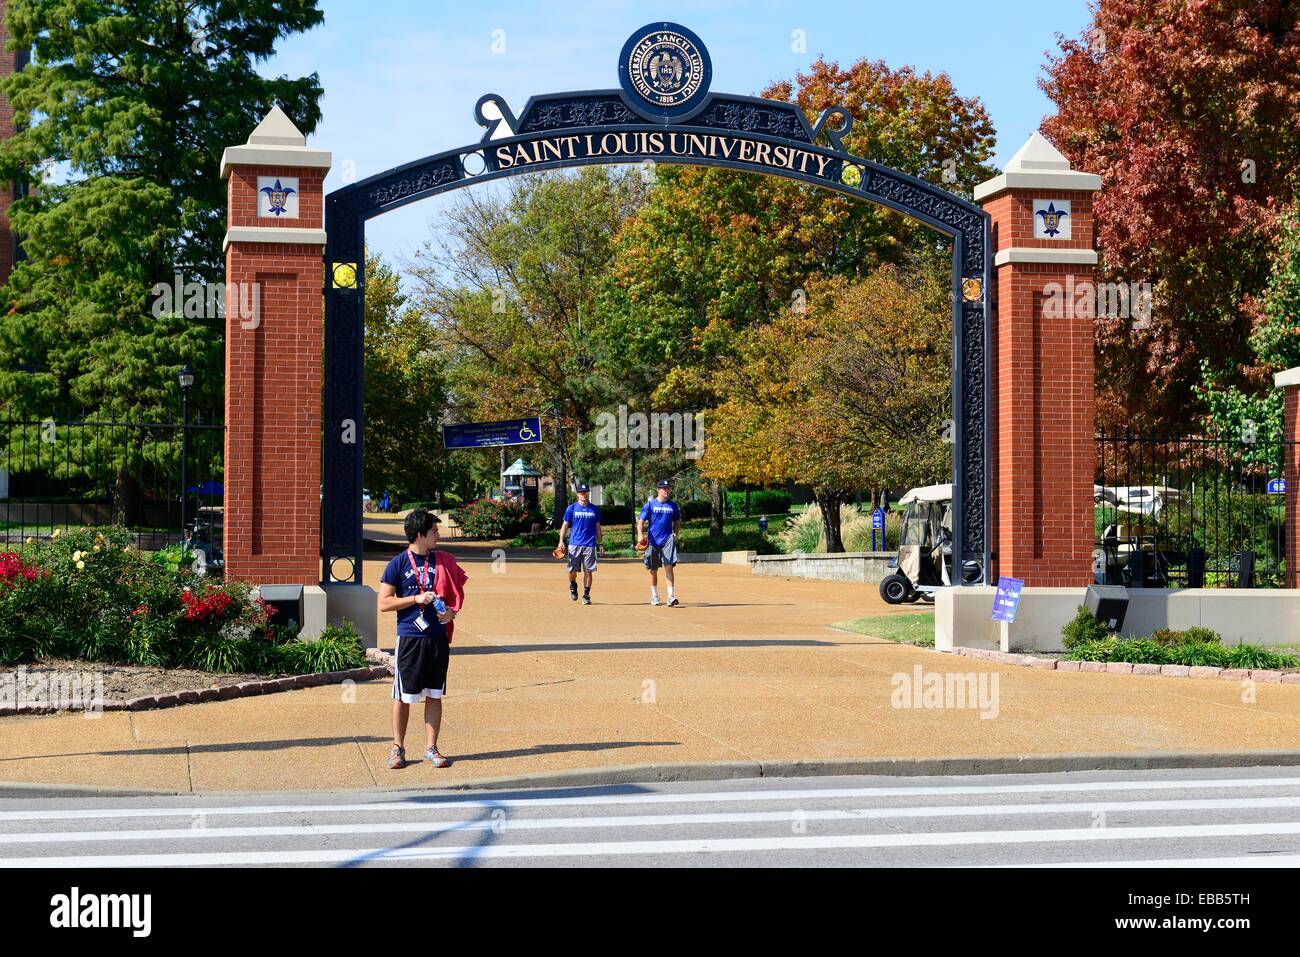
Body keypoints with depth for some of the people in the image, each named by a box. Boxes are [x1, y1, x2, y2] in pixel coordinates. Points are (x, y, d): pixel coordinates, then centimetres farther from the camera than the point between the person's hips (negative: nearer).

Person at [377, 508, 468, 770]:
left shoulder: (443, 562, 7)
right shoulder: (399, 564, -4)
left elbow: (457, 593, 17)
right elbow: (384, 603, -6)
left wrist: (451, 612, -3)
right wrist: (417, 598, -14)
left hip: (438, 637, 4)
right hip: (409, 637, -3)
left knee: (434, 695, 7)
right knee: (403, 696, 4)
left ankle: (431, 748, 16)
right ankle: (398, 748, 15)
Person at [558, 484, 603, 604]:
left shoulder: (594, 509, 10)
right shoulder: (572, 508, 5)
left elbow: (597, 527, 14)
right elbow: (565, 525, 5)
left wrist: (600, 542, 8)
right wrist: (561, 541, -4)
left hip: (590, 544, 1)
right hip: (574, 543, -1)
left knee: (588, 571, -1)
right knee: (572, 570, -3)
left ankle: (586, 595, 7)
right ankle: (573, 586, 28)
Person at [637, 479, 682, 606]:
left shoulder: (673, 505, 8)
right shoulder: (650, 504, 1)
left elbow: (677, 522, 19)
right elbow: (641, 521, -2)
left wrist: (676, 535, 4)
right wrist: (640, 535, -18)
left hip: (668, 540, 0)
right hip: (653, 541, 0)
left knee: (669, 567, -13)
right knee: (653, 570, 10)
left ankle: (671, 597, -16)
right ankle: (654, 597, 25)